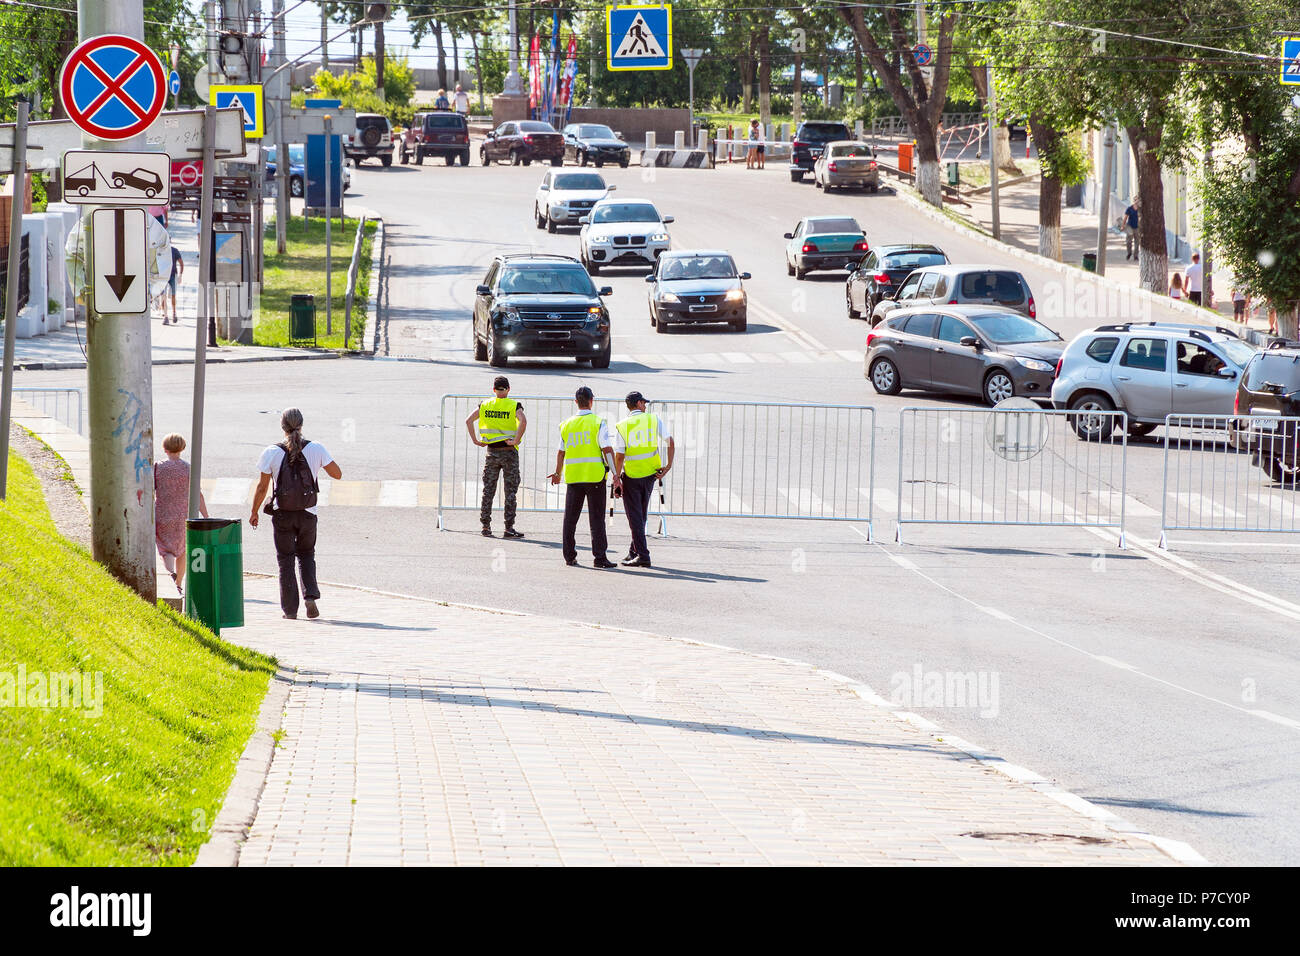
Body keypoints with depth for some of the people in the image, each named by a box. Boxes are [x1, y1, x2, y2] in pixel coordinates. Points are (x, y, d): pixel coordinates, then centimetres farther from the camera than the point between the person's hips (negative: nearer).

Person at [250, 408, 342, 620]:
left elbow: (262, 487, -4)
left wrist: (255, 512, 9)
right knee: (306, 555, 21)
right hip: (307, 514, 1)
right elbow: (337, 474, 1)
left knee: (286, 560, 9)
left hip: (282, 515, -1)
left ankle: (290, 608, 7)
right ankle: (311, 596, 0)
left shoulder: (272, 453, -8)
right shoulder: (316, 449, -6)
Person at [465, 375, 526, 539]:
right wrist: (516, 441, -18)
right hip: (509, 452, -3)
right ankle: (509, 528, 1)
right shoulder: (514, 406, -6)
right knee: (510, 491, 3)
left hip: (491, 452, 3)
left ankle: (486, 526, 9)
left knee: (488, 490, 10)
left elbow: (469, 420, -4)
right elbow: (523, 421, -24)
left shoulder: (485, 405, 4)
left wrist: (476, 440, -1)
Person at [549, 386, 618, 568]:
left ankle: (569, 556, 14)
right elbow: (607, 450, -11)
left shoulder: (566, 424, 6)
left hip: (573, 476, 3)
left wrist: (557, 473, 29)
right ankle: (599, 557, -6)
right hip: (595, 476, -3)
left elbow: (561, 452, 13)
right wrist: (616, 476, -11)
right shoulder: (598, 422, -6)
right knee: (596, 518, -2)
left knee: (570, 517, 11)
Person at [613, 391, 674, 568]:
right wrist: (668, 466, -1)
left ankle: (642, 555, -8)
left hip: (631, 475, -3)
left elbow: (619, 456, -11)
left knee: (635, 516, 0)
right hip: (650, 474, 3)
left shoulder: (621, 426, -7)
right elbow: (671, 443, -6)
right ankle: (634, 552, 23)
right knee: (641, 515, 16)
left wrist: (617, 476, 0)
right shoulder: (654, 420, 0)